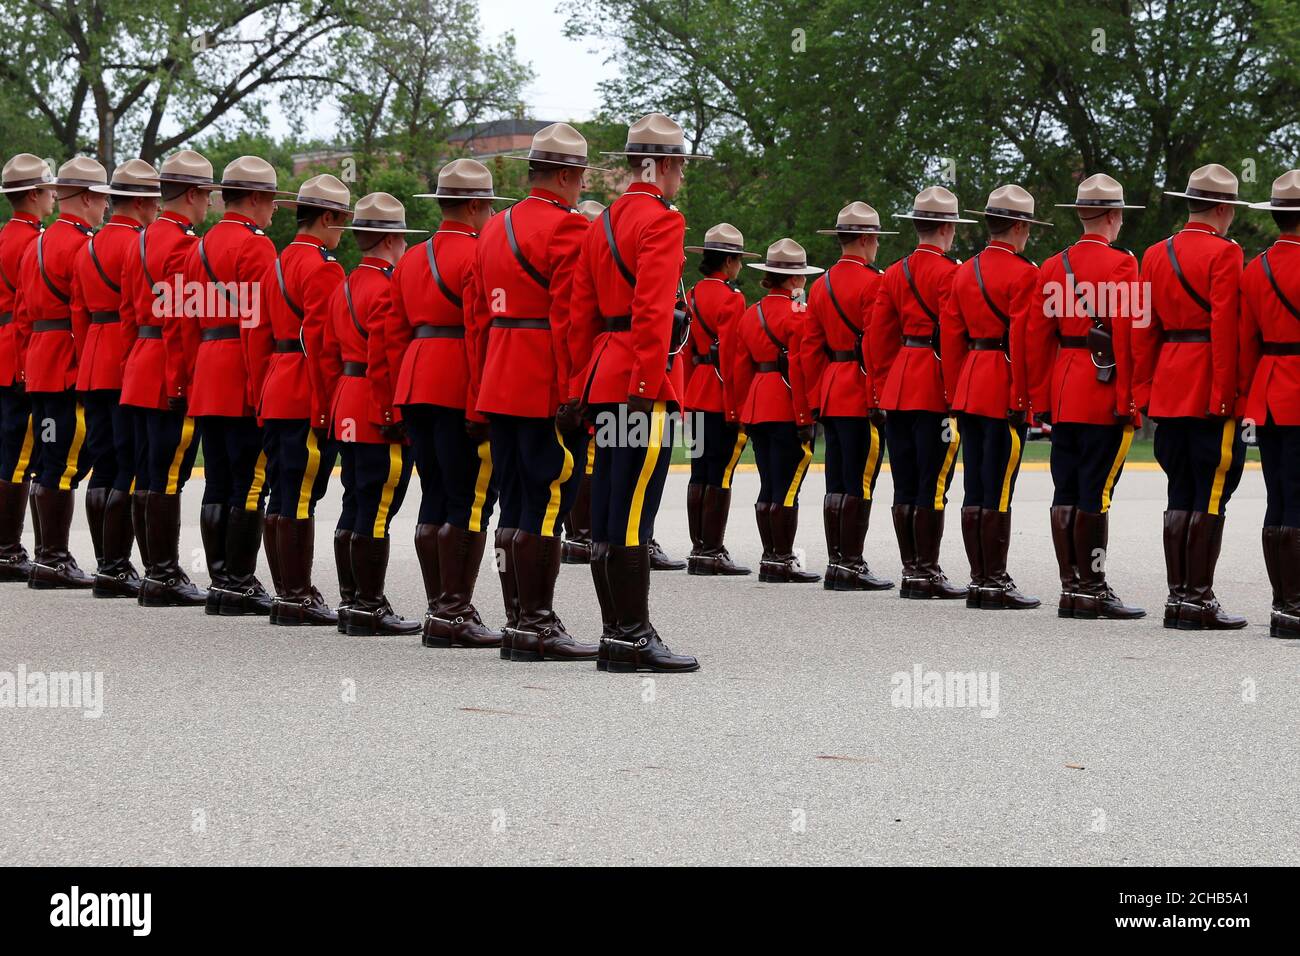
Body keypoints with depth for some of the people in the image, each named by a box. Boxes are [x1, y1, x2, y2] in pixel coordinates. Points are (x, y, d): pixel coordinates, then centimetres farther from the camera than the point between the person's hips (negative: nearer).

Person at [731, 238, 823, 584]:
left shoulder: (750, 314, 13)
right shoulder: (798, 314, -10)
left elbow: (741, 368, 15)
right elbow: (801, 369, -16)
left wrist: (746, 412, 20)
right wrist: (806, 418, -15)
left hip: (757, 408, 8)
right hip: (789, 410, -8)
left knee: (769, 487, 12)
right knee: (788, 487, -5)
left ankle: (769, 558, 15)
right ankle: (783, 561, -5)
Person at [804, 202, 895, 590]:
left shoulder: (821, 285, 13)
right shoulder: (873, 282, -11)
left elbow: (811, 347, 14)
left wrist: (816, 399, 17)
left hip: (831, 395, 8)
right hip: (863, 396, -8)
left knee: (837, 482, 10)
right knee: (859, 484, -6)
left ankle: (835, 564, 12)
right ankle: (851, 566, -7)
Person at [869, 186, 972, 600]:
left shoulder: (894, 274, 12)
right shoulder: (949, 273, -10)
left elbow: (878, 337, 12)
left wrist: (882, 390, 17)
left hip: (898, 390, 7)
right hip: (935, 391, -7)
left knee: (906, 487, 8)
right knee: (933, 487, -5)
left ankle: (910, 570, 12)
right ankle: (927, 573, -5)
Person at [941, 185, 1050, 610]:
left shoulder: (965, 272, 12)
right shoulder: (1023, 274, -10)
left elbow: (951, 335, 13)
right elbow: (1022, 339, -15)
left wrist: (955, 395, 17)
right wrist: (1021, 400, -13)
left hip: (969, 389, 8)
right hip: (1005, 393, -8)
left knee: (975, 491, 8)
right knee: (998, 492, -6)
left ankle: (978, 580, 12)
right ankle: (996, 583, -5)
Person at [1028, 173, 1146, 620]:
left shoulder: (1052, 268, 10)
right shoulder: (1120, 264, -9)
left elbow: (1037, 338, 10)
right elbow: (1126, 336, -14)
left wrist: (1041, 401, 15)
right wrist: (1130, 402, -11)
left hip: (1063, 395, 7)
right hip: (1105, 395, -7)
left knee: (1066, 494, 7)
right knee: (1095, 496, -6)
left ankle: (1070, 588, 10)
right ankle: (1093, 592, -5)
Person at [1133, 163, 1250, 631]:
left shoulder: (1155, 255, 11)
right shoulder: (1224, 254, -9)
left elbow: (1143, 327, 11)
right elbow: (1225, 328, -15)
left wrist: (1144, 391, 14)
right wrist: (1226, 396, -14)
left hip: (1168, 388, 7)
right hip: (1211, 393, -7)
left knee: (1181, 495, 10)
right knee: (1211, 496, -3)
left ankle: (1177, 596, 10)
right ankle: (1199, 601, -4)